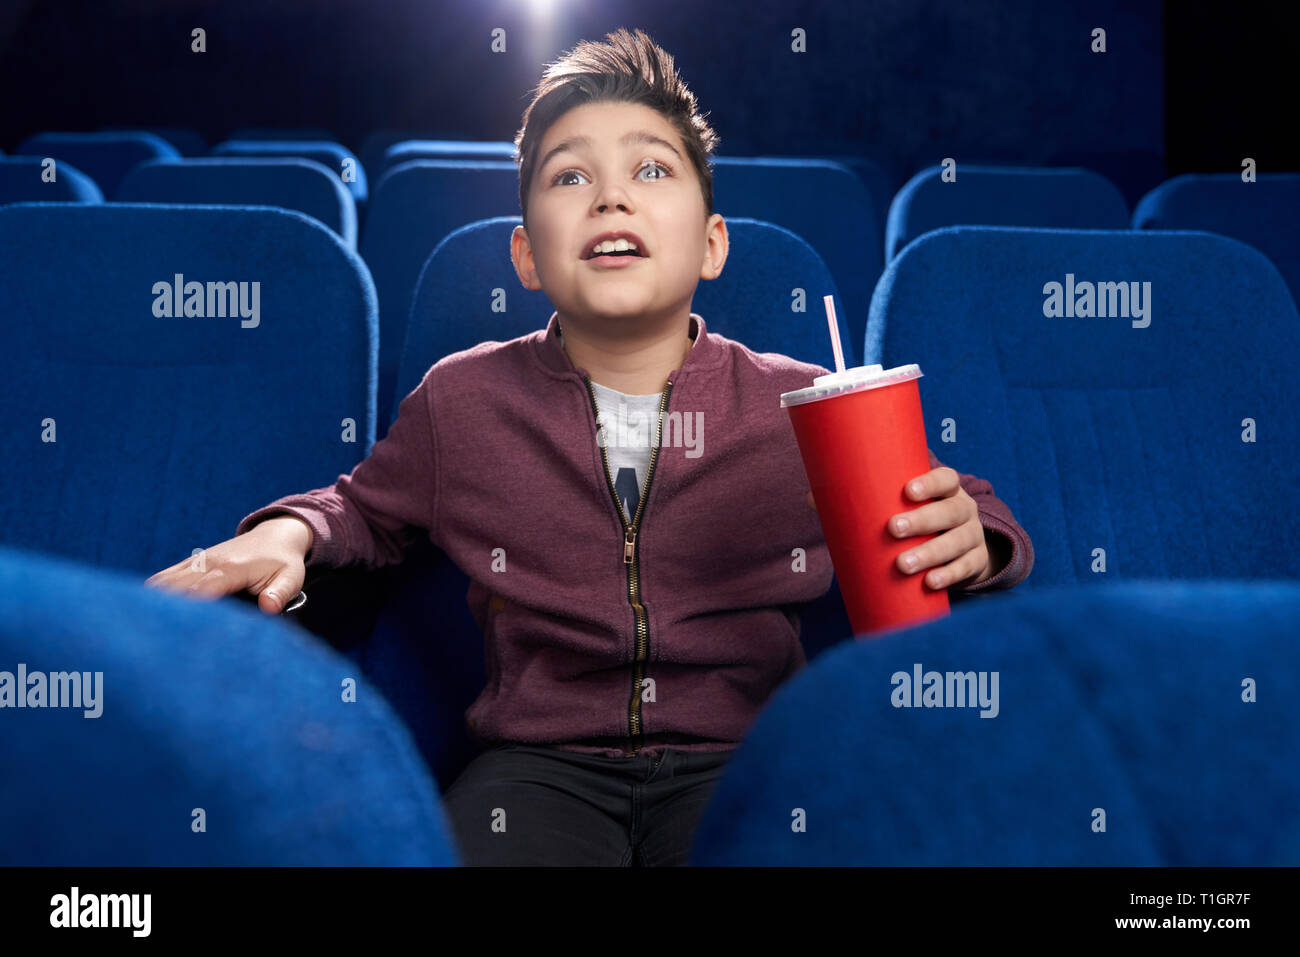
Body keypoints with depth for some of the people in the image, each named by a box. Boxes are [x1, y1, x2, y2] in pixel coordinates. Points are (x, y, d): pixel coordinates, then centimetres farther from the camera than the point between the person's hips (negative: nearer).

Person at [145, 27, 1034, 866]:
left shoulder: (802, 408, 3)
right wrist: (287, 533, 6)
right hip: (541, 762, 0)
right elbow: (367, 509, 28)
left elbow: (961, 512, 16)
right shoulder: (461, 401, 8)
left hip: (741, 761, 0)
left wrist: (969, 543, -9)